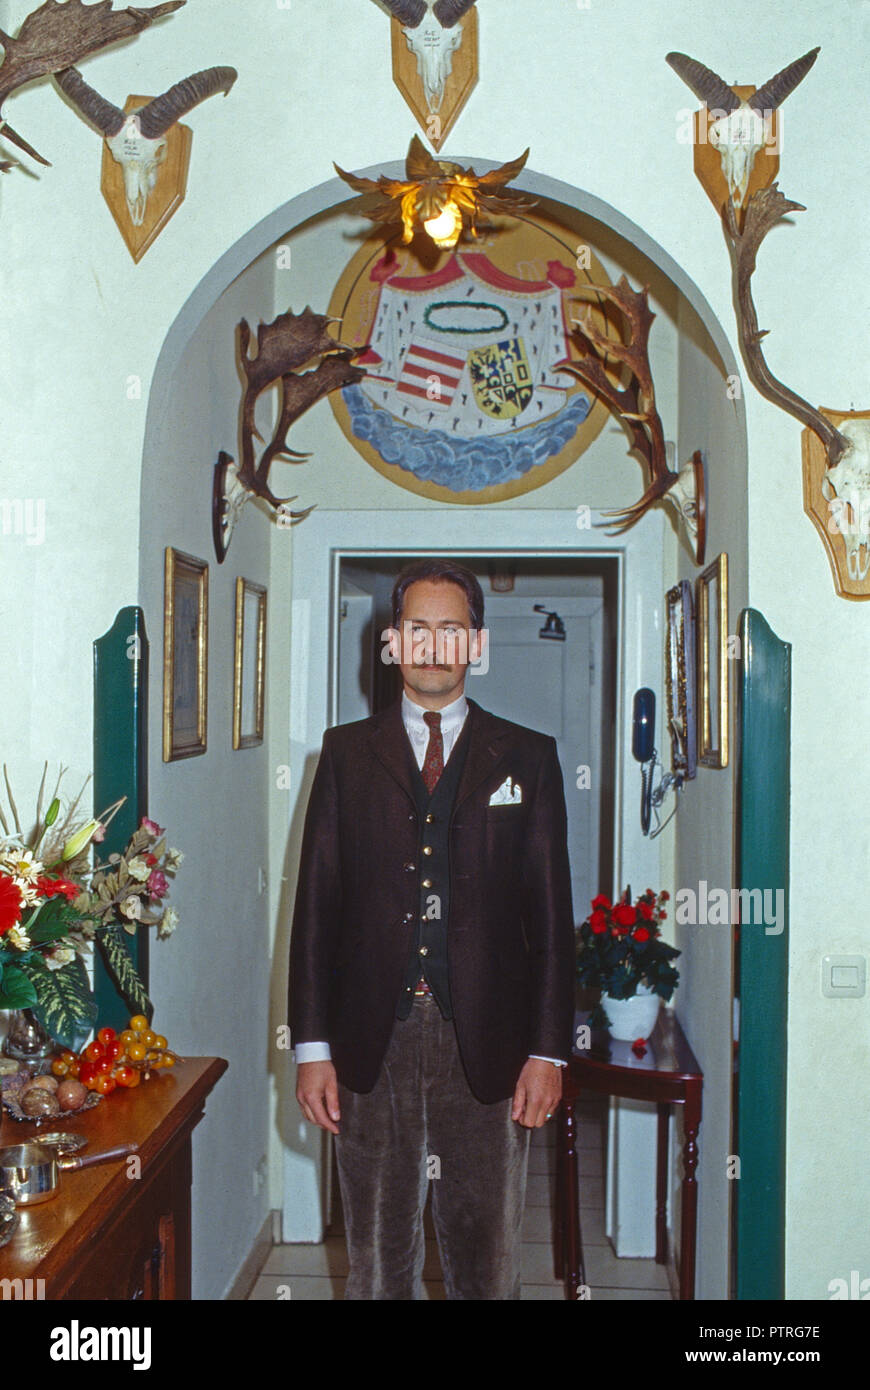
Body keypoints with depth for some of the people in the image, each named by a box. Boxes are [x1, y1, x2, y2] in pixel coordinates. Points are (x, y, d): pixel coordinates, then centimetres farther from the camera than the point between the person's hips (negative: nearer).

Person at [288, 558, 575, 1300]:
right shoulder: (347, 752, 7)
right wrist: (312, 1046, -1)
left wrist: (549, 1050, -2)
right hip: (372, 1043, 1)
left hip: (487, 1044, 0)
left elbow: (551, 912, 3)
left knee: (488, 1259, 9)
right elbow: (317, 903, 4)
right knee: (378, 1254, 11)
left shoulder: (527, 758, 6)